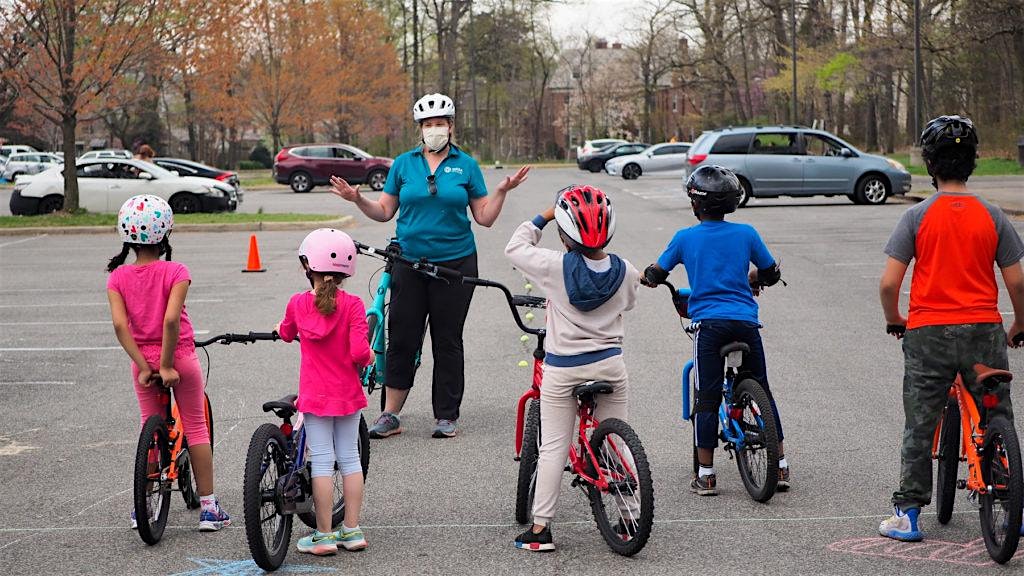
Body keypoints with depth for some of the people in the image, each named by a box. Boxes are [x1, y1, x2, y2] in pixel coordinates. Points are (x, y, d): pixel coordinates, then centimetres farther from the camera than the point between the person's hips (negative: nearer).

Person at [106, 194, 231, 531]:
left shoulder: (118, 277, -3)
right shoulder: (175, 272, -14)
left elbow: (119, 324, -13)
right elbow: (171, 319, -24)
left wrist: (144, 366, -12)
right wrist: (166, 365, -17)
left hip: (143, 361, 3)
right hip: (180, 359, -3)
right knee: (196, 428, 8)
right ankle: (208, 507, 10)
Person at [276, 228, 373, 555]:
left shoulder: (298, 304, -6)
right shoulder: (353, 306, -9)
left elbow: (286, 334, 15)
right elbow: (359, 352, -17)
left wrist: (282, 327, 38)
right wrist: (369, 357, 5)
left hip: (315, 396, -1)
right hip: (348, 394, 1)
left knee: (322, 462, 2)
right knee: (350, 459, 11)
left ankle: (324, 535, 4)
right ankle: (352, 531, 15)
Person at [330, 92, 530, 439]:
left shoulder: (466, 165, 3)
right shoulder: (404, 163, 6)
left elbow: (484, 218, 4)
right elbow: (384, 212, 8)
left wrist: (502, 190, -10)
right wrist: (357, 199, -8)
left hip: (455, 263, -1)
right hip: (410, 263, 1)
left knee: (448, 341, 5)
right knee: (401, 338, 0)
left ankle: (447, 416, 13)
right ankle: (390, 416, 8)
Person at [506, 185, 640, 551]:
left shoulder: (555, 267, -14)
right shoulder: (625, 273, -5)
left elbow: (515, 248, 1)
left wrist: (541, 218, 11)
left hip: (562, 369, -2)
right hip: (610, 364, 2)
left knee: (553, 447, 3)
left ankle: (540, 528, 4)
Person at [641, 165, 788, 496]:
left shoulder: (685, 238, 2)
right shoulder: (746, 234, 4)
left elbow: (655, 275, 9)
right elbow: (772, 274, 14)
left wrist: (646, 277, 32)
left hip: (708, 323, -1)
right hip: (746, 321, 2)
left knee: (707, 398, 2)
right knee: (762, 391, 13)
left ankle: (705, 475, 1)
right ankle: (780, 466, 15)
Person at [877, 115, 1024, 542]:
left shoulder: (917, 217, -6)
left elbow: (889, 283, -9)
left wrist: (894, 321, 9)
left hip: (928, 332, -1)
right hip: (984, 330, 1)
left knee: (919, 427, 7)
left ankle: (907, 514, 9)